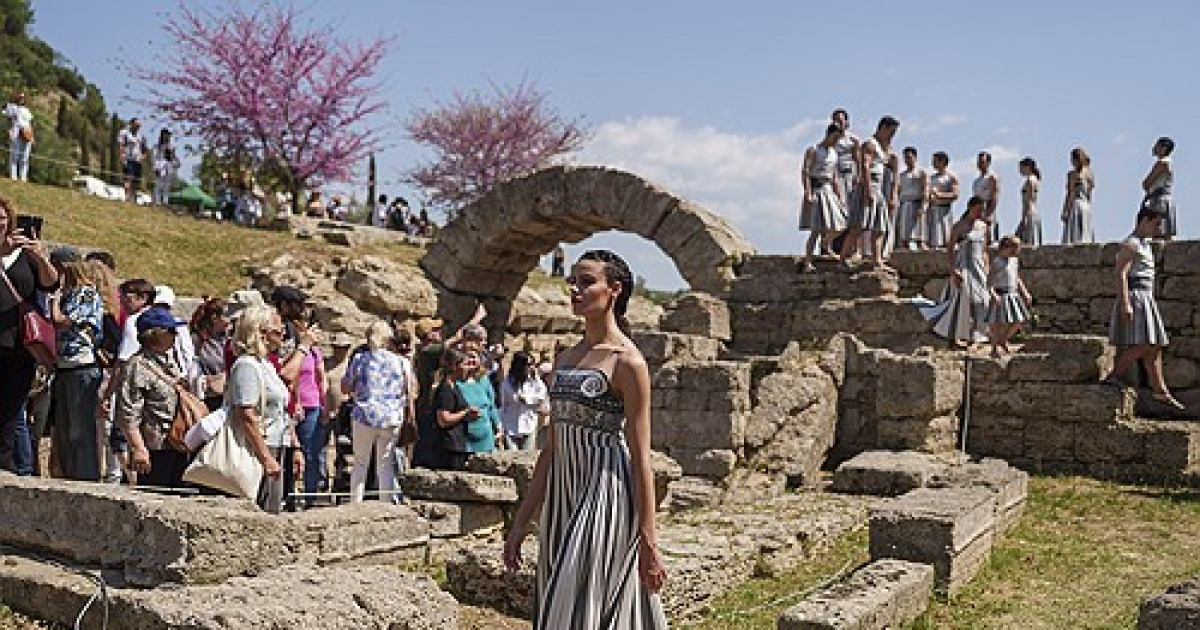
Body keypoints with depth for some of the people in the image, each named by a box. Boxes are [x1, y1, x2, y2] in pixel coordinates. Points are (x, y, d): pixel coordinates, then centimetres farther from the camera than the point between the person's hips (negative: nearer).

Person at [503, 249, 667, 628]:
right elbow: (552, 449, 14)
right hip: (562, 493, 7)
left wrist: (649, 543, -14)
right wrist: (521, 522, 13)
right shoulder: (566, 358, 12)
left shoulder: (627, 361, -10)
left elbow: (640, 459, -12)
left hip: (606, 495, -7)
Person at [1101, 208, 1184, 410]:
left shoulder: (1144, 245, 20)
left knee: (1154, 347, 7)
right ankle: (1113, 376, -10)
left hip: (1146, 300, 10)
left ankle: (1161, 391, 10)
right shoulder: (1130, 244, -10)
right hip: (1134, 298, -10)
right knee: (1142, 344, -17)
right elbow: (1121, 274, -20)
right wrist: (1125, 303, -27)